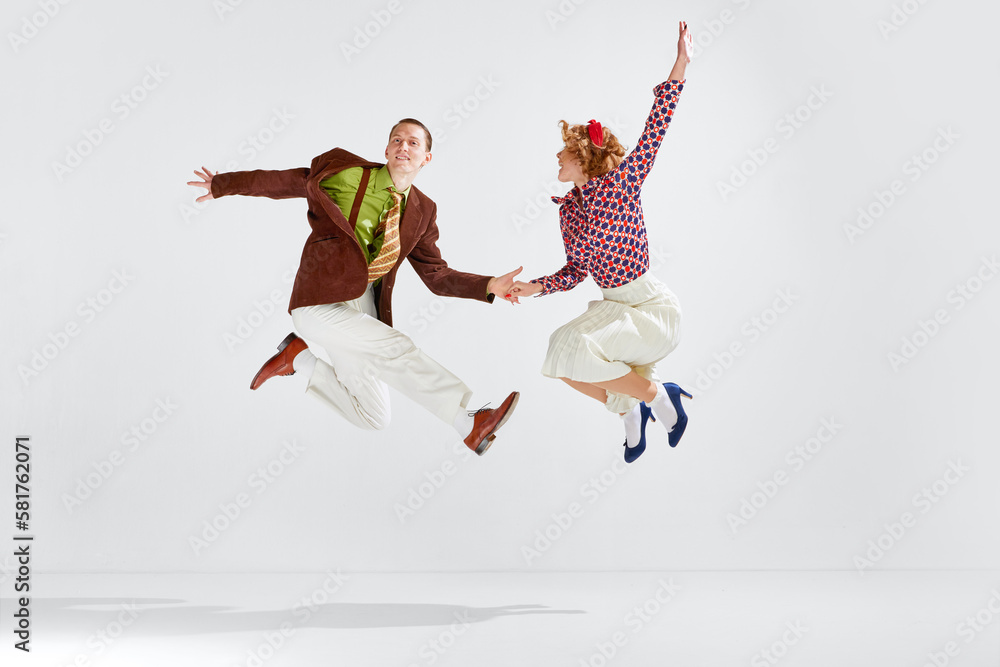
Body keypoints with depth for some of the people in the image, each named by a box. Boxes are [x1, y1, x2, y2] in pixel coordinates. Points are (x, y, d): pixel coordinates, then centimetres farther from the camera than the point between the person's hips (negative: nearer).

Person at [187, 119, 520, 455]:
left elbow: (436, 275, 6)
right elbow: (283, 181, 2)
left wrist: (489, 286, -8)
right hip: (320, 303, -7)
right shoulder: (346, 174, -8)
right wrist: (222, 185, 11)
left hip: (364, 305, 7)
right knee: (395, 348, -28)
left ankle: (300, 358, 20)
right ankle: (470, 423, -26)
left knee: (372, 418, 8)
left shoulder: (421, 211, 5)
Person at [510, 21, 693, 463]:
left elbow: (655, 129, -21)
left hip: (653, 309, -8)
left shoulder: (621, 182, -12)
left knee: (579, 352, -26)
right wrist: (535, 287, -2)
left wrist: (680, 65, -28)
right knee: (560, 363, 7)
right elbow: (575, 271, 14)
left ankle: (658, 397, -7)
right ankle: (629, 411, 18)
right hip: (614, 307, 8)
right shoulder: (567, 209, 7)